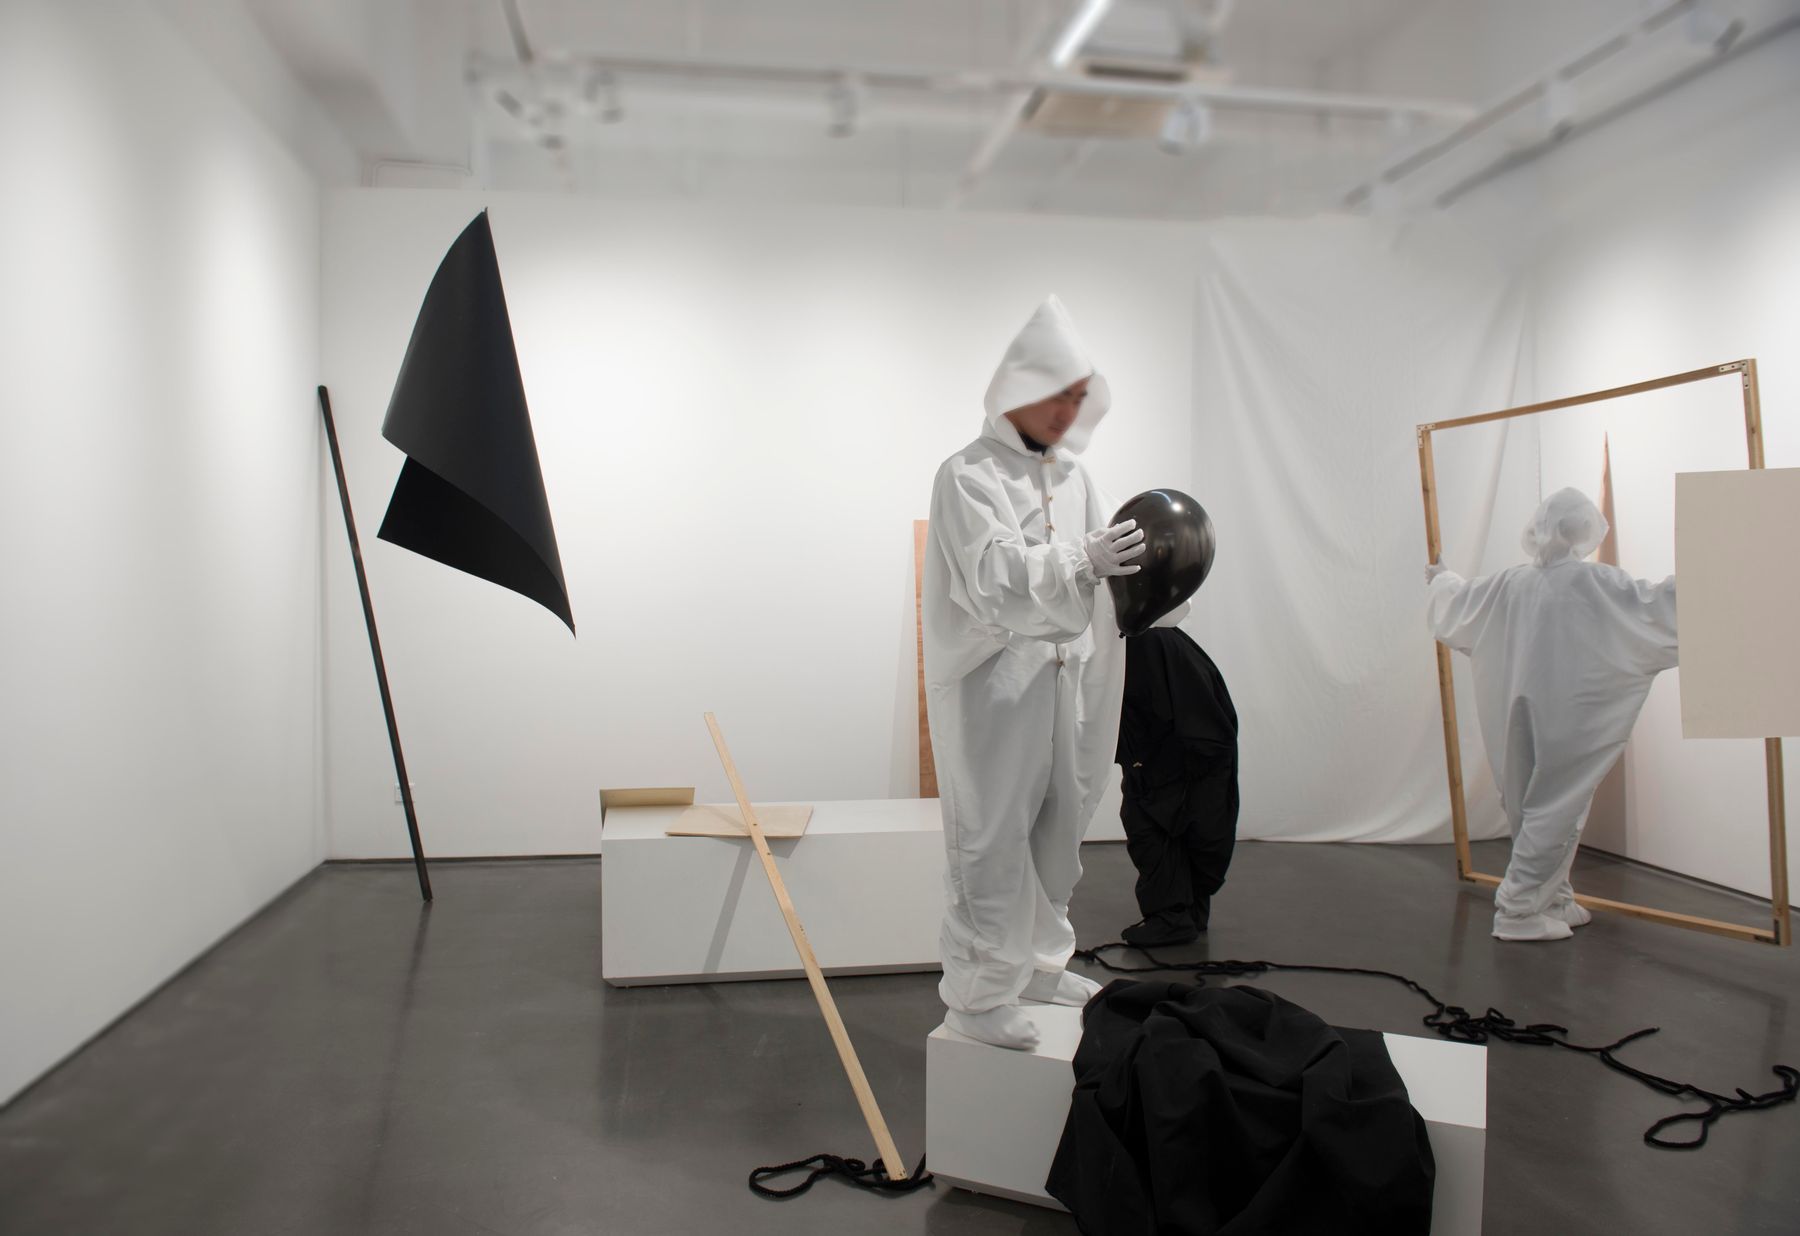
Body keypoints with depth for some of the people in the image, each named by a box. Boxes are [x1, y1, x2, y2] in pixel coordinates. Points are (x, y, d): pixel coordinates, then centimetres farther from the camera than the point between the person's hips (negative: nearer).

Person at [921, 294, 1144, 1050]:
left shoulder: (1072, 478, 13)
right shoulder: (967, 477, -9)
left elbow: (1100, 573, 11)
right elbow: (995, 575, -22)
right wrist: (1081, 561, -36)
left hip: (1062, 679, 7)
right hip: (993, 684, -7)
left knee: (1057, 829, 15)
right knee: (992, 840, -2)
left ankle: (1039, 965, 31)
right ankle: (977, 995, 10)